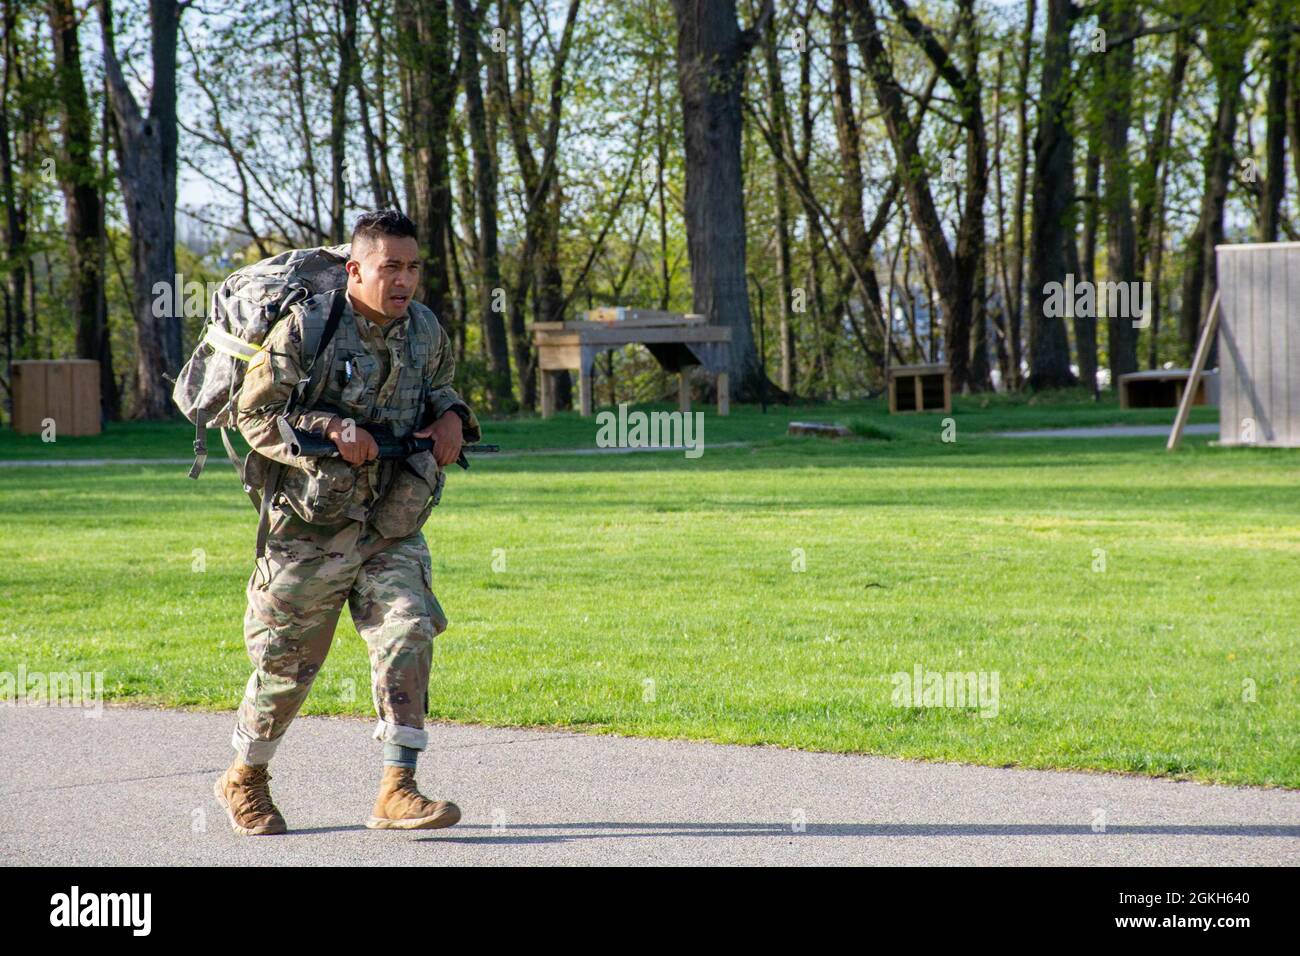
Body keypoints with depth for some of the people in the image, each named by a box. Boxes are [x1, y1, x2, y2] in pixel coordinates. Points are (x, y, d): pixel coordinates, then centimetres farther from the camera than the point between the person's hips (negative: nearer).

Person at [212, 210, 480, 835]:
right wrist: (331, 431, -23)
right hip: (311, 526, -4)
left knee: (408, 638, -14)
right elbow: (254, 414, -11)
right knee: (289, 661, 7)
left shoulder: (425, 331, 3)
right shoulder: (305, 331, -13)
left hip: (392, 530, 4)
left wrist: (452, 417, -1)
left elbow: (439, 386, 23)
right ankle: (244, 779, 30)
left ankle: (396, 792, -14)